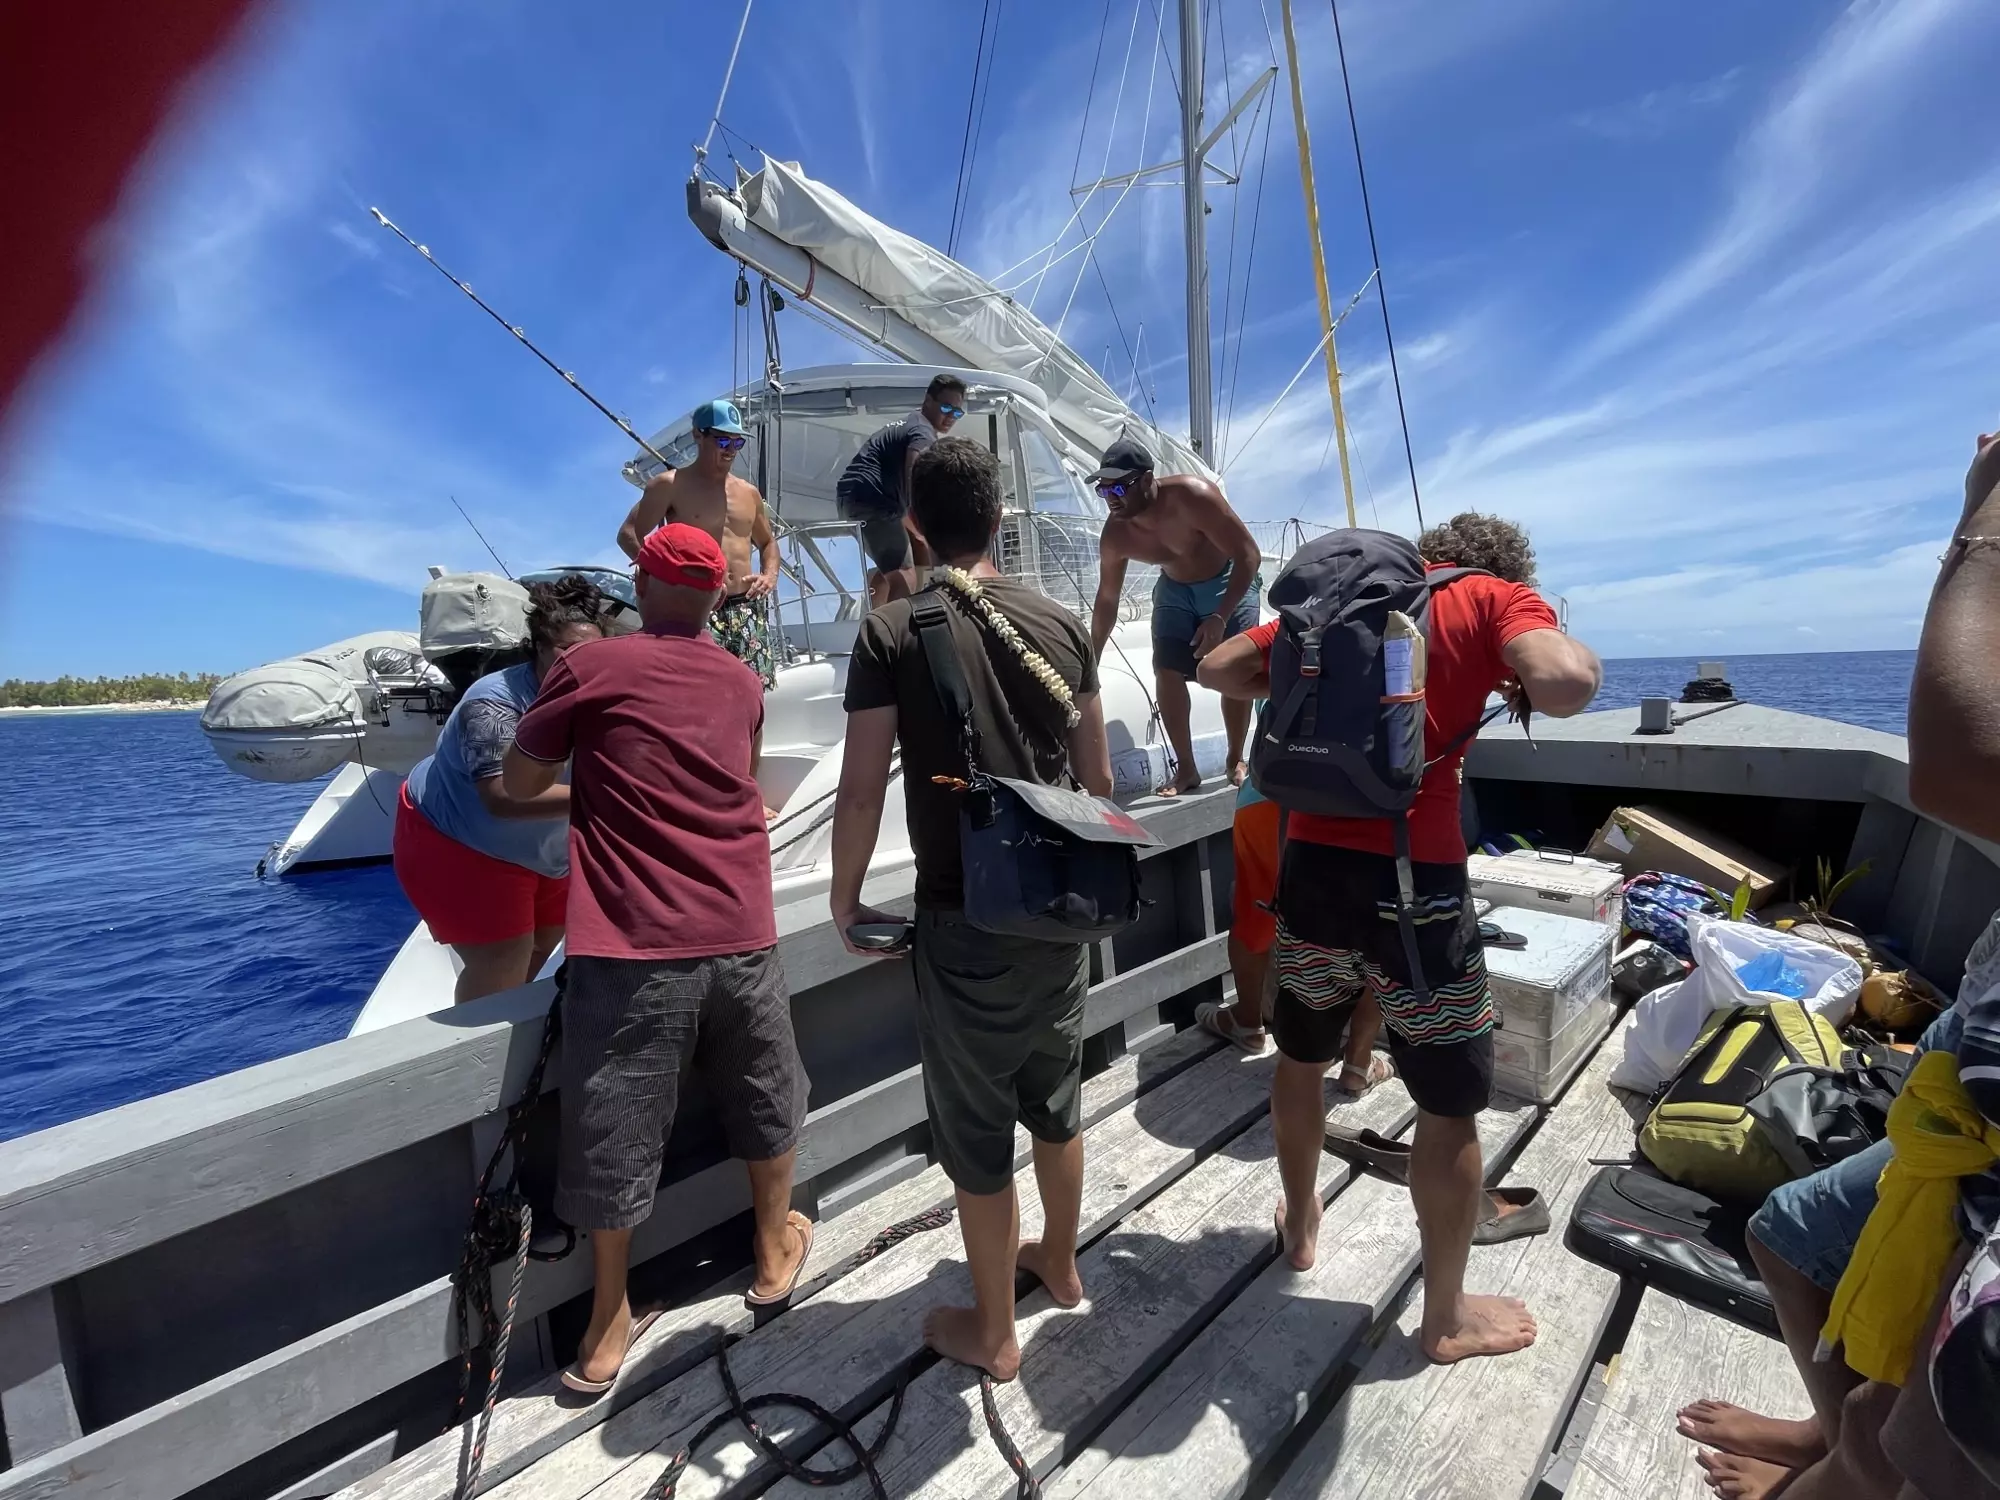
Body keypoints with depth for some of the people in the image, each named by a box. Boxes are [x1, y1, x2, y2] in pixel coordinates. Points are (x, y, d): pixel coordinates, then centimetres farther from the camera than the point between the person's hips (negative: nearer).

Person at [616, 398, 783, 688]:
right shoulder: (669, 484, 2)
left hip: (747, 610, 5)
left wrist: (770, 574, 7)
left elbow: (767, 542, 30)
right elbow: (628, 535, -4)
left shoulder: (749, 492, 19)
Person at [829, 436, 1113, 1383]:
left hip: (966, 921, -5)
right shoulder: (1060, 623, 2)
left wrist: (846, 903, 2)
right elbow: (1098, 777, 7)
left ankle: (992, 1331, 33)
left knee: (975, 1130, 13)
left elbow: (862, 791, -13)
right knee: (1056, 1100, 24)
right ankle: (1060, 1262, 47)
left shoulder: (893, 630, -11)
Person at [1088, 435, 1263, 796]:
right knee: (1167, 673, -8)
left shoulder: (1191, 497, -35)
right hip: (1175, 589, 4)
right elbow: (1107, 600, -5)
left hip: (1228, 582, -3)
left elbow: (1249, 555, -31)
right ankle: (1186, 769, 3)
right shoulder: (1115, 536, -20)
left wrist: (1220, 617, -39)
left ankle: (1235, 760, 14)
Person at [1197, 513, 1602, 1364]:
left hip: (1311, 867, 5)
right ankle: (1446, 1318, 33)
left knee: (1301, 1057, 25)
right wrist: (1550, 670, 4)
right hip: (1414, 883, -4)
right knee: (1450, 1105, 15)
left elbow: (1217, 670, 14)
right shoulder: (1497, 600, 2)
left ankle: (1301, 1223, 48)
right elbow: (1568, 684, -18)